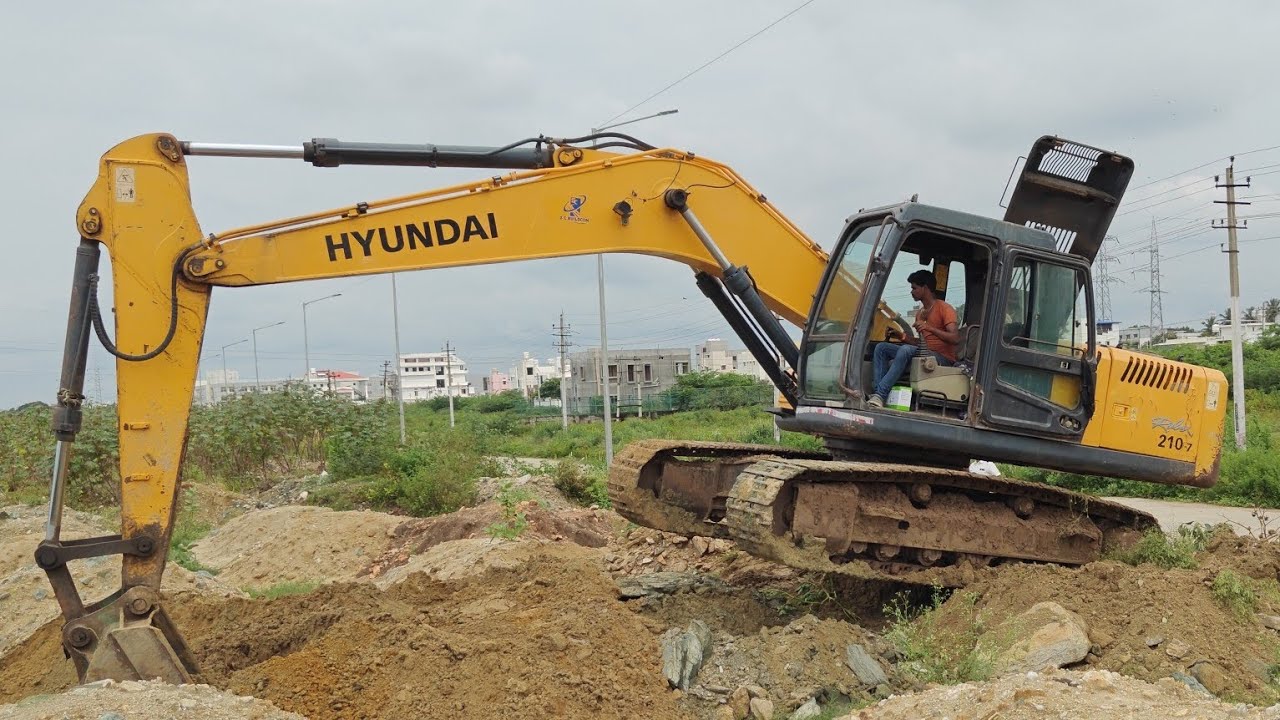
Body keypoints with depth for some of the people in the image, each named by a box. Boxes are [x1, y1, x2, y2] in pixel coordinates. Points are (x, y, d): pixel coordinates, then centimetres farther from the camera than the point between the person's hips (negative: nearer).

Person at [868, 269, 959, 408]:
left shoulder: (944, 308, -4)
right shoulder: (920, 313, 21)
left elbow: (955, 339, -17)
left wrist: (929, 328, -26)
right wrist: (902, 336, 5)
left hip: (943, 358, -8)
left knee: (906, 349, -34)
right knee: (881, 347, -7)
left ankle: (880, 395, -38)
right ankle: (876, 391, -26)